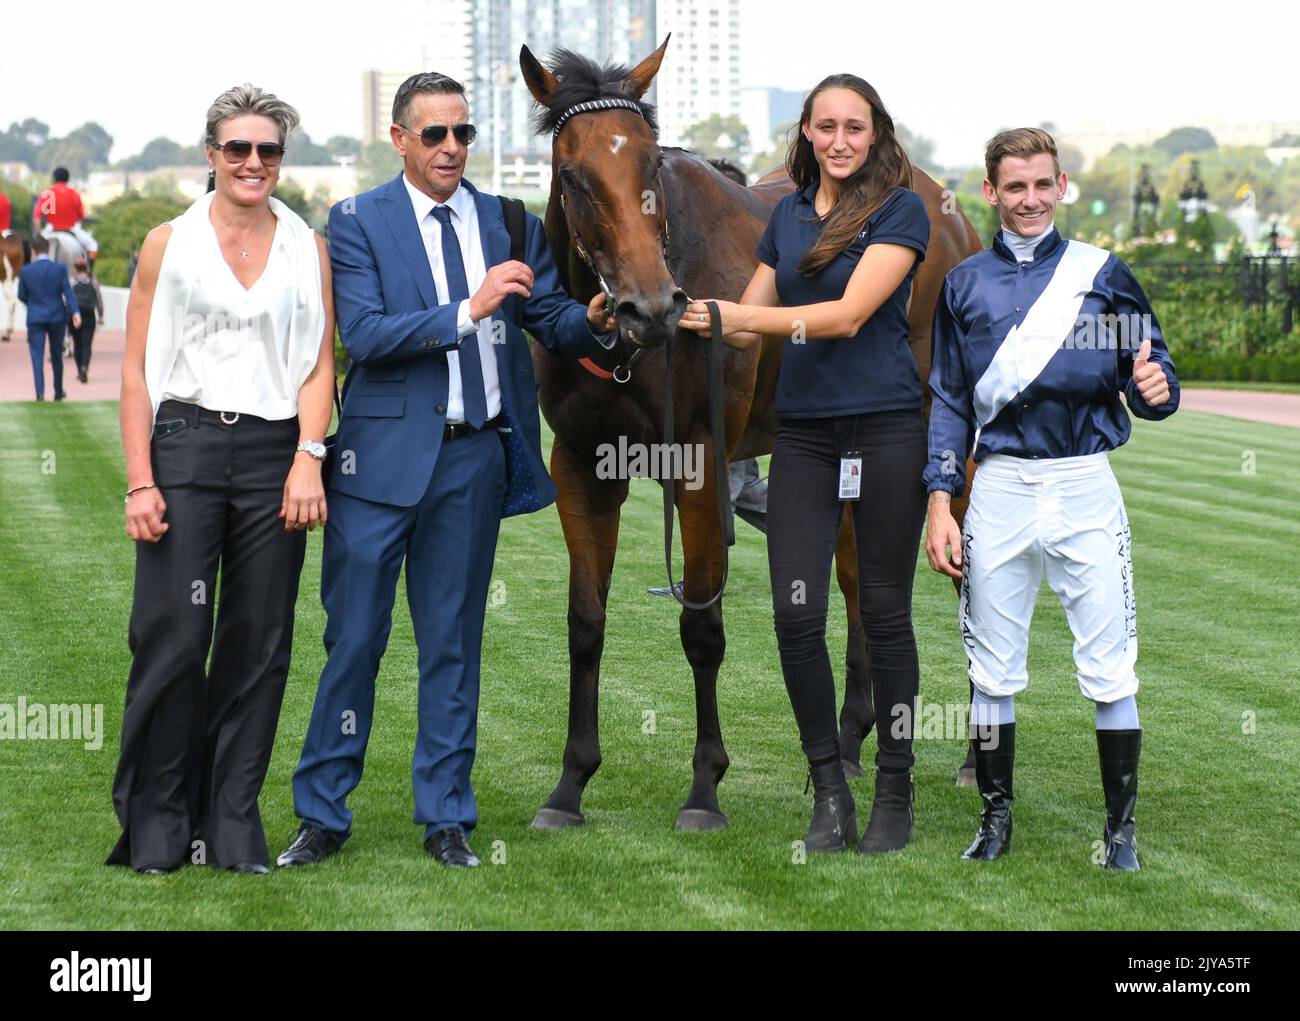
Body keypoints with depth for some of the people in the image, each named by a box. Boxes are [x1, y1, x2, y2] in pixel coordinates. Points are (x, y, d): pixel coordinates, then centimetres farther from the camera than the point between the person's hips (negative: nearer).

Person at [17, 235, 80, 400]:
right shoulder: (60, 269, -4)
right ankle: (58, 392, 26)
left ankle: (40, 392, -21)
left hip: (35, 319, -1)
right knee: (56, 356, 15)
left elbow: (21, 296, 6)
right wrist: (75, 312, -17)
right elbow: (68, 292, -12)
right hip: (57, 317, 1)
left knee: (37, 357, -4)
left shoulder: (25, 271, -4)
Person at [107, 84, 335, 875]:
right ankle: (157, 825, 5)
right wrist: (140, 481, -5)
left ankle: (232, 825, 11)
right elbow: (136, 371, 4)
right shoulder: (169, 244, 7)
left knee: (259, 646, 2)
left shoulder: (308, 251, 10)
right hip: (184, 448, -2)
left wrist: (308, 458, -8)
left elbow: (321, 364, 7)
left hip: (275, 454, 2)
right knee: (171, 638, -6)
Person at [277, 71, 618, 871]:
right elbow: (366, 334, -14)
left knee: (454, 642, 9)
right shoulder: (358, 223, -2)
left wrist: (595, 322, -18)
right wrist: (469, 310, -23)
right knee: (354, 639, 2)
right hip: (386, 453, -3)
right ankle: (323, 816, 12)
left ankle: (446, 817, 17)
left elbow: (555, 324, 4)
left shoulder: (511, 225, 10)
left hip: (475, 458, 3)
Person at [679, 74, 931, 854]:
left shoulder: (902, 211, -4)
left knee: (886, 612, 2)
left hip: (885, 429, -4)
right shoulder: (788, 215, 14)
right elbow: (749, 323, 18)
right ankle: (829, 793, 6)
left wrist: (740, 316, -21)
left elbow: (850, 315, -15)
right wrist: (693, 315, 1)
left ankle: (895, 794, 12)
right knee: (797, 613, -5)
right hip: (804, 432, 4)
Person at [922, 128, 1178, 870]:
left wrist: (1157, 389, -19)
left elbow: (1153, 375, 5)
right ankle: (996, 819, 17)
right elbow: (951, 400, 11)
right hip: (999, 489, 2)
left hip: (1086, 486, -2)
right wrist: (941, 498, 1)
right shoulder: (965, 284, 10)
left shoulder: (1103, 274, 4)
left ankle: (1122, 829, 6)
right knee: (994, 669, 6)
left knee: (1110, 669, -3)